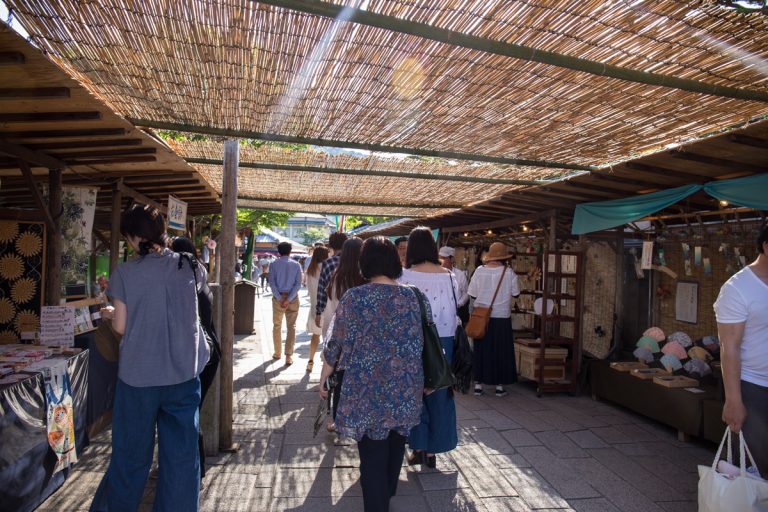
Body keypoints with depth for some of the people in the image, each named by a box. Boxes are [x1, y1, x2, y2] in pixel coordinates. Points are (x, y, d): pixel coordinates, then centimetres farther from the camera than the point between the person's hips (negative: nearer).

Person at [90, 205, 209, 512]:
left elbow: (121, 327, -4)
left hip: (138, 376, -1)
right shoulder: (187, 266, -2)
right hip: (184, 374, 2)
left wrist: (110, 313, 16)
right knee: (182, 454, 12)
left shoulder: (124, 273, -8)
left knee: (131, 454, 17)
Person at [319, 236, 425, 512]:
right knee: (395, 445, 24)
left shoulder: (353, 297, -10)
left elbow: (336, 345, -6)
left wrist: (323, 379, 9)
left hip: (368, 391, -4)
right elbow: (418, 344, 7)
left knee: (372, 452, 7)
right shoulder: (410, 297, 0)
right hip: (404, 388, 5)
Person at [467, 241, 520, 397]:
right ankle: (499, 385, 17)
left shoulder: (479, 271, -8)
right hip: (502, 317, -1)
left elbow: (472, 294, -3)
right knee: (501, 351, 11)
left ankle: (478, 383, 16)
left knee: (481, 350, 11)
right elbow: (516, 293, 0)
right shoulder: (509, 273, -10)